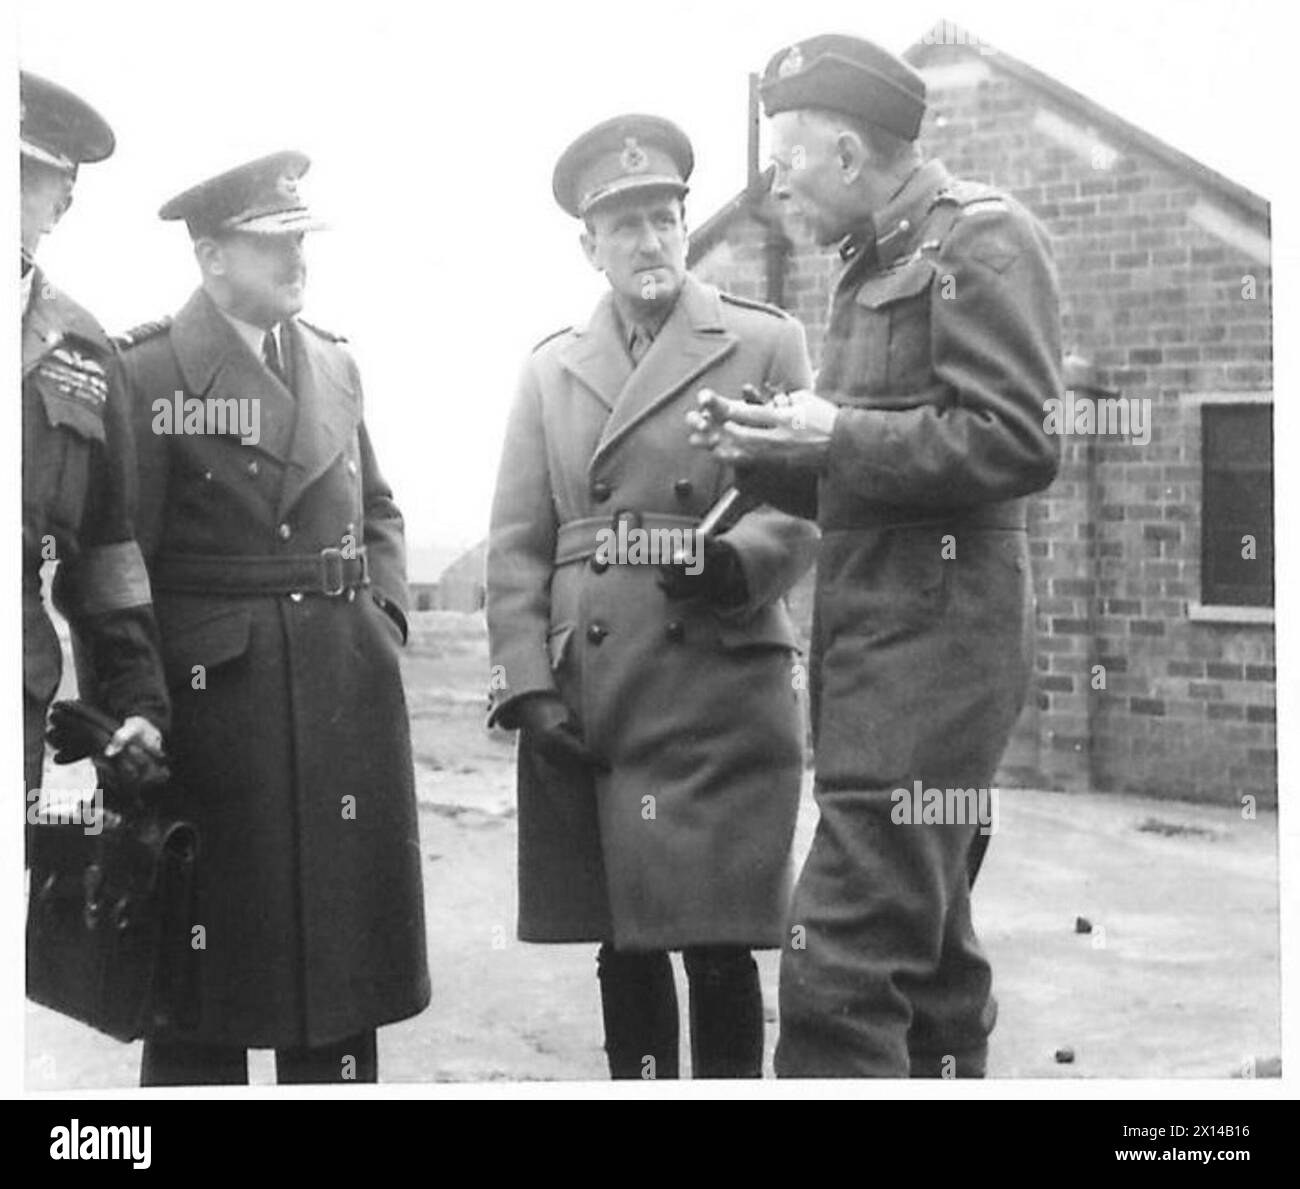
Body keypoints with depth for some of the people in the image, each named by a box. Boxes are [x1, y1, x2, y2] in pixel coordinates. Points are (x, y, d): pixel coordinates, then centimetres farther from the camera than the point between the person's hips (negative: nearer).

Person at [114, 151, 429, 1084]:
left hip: (347, 689, 5)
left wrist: (387, 612, 7)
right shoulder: (151, 374, -7)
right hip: (212, 694, -5)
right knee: (204, 962, 4)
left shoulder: (335, 363, 12)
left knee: (340, 938, 10)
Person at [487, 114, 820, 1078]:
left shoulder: (766, 343, 7)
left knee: (719, 946, -4)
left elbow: (802, 502, 0)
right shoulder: (550, 369, 15)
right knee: (622, 948, 9)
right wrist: (528, 690, -3)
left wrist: (738, 563, -21)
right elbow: (516, 545, 9)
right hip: (586, 702, 3)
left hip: (722, 690, -3)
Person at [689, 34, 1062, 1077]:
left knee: (840, 963, -14)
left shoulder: (982, 238, -7)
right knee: (923, 948, 15)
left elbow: (1018, 444, -17)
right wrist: (764, 451, 6)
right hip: (875, 643, 10)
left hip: (934, 639, -10)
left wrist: (838, 433, -16)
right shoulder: (874, 265, 20)